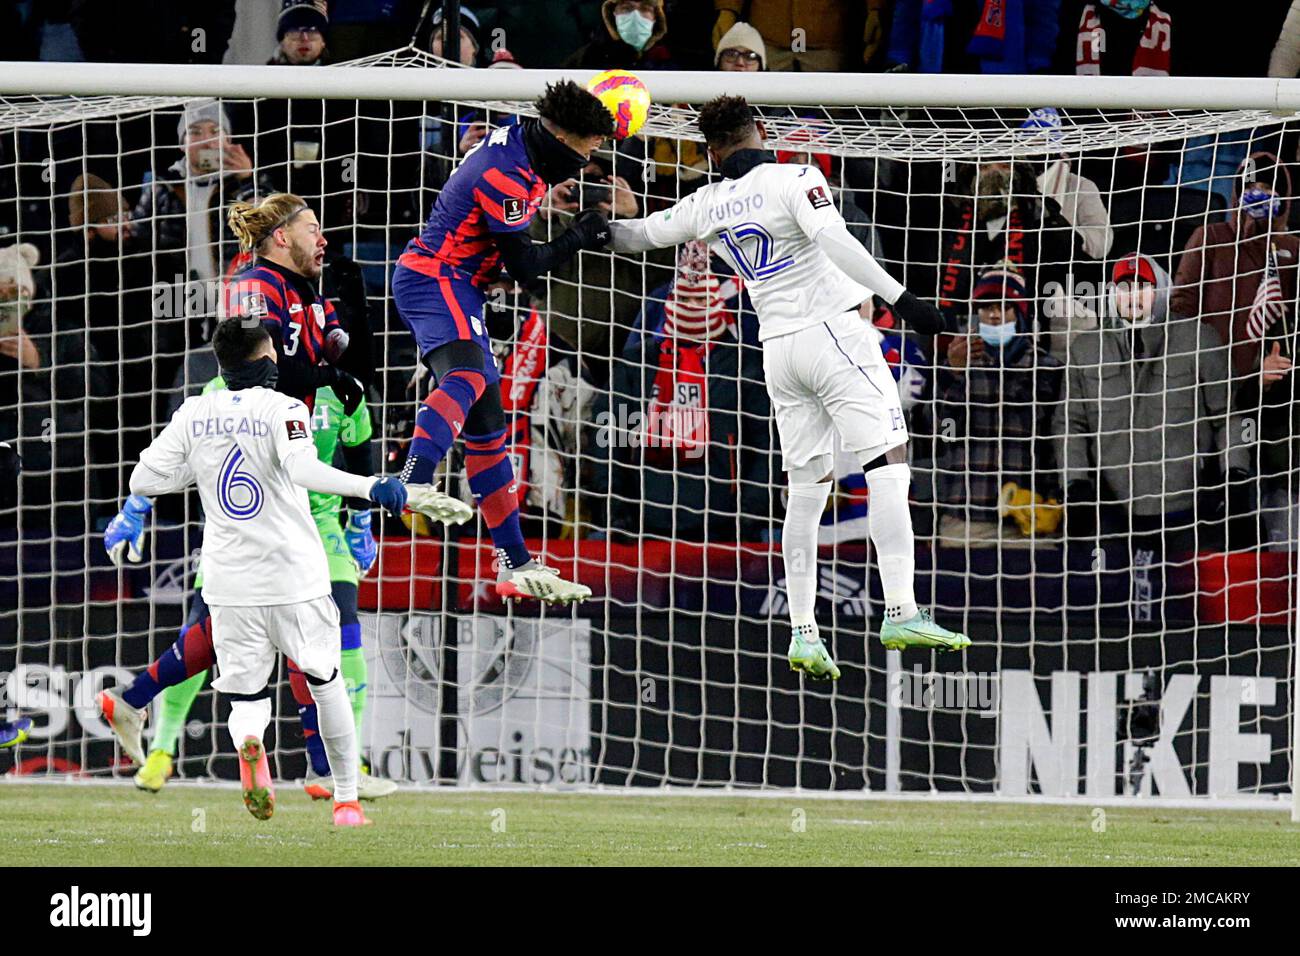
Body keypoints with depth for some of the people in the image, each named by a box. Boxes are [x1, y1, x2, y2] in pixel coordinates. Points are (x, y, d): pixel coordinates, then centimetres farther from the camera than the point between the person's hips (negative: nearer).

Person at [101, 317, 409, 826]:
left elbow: (145, 478, 4)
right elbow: (302, 469, -27)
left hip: (229, 583, 2)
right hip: (293, 577, -2)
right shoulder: (282, 409, -9)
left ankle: (248, 742, -29)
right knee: (325, 681, 16)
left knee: (246, 696, 8)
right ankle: (346, 800, 19)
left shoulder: (195, 414, 3)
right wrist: (369, 487, -33)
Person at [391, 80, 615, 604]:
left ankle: (516, 565, 16)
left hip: (456, 288, 11)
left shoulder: (517, 140, 9)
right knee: (467, 376, -37)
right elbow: (524, 266, -14)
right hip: (435, 280, -11)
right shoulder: (506, 177, -21)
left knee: (486, 420, 12)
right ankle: (415, 480, -64)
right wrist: (580, 237, -2)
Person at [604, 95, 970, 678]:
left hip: (777, 347, 6)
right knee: (888, 465, -9)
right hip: (833, 331, -5)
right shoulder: (794, 180, -7)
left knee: (806, 488, 11)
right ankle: (900, 614, -22)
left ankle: (802, 632, 6)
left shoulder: (707, 206, 8)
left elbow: (637, 235, 20)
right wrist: (899, 297, -26)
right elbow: (833, 241, -22)